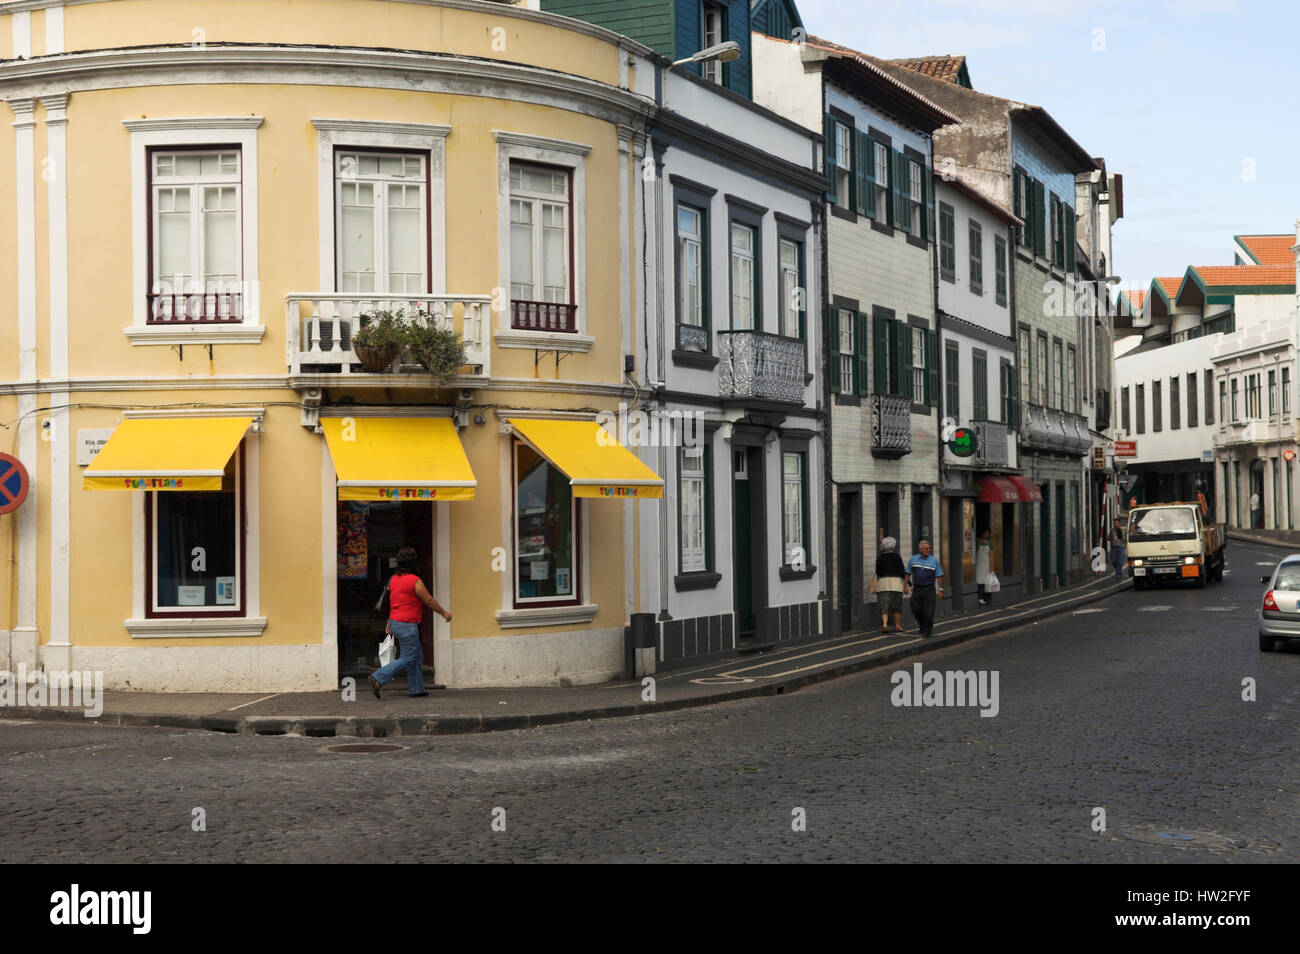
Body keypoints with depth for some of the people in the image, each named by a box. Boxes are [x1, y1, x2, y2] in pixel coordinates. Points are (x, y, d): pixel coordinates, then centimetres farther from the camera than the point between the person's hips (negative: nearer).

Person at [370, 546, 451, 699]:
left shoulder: (394, 579, 7)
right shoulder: (415, 581, -17)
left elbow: (391, 602, 16)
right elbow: (429, 601, -9)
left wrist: (390, 623, 24)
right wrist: (444, 613, 5)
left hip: (395, 622, 9)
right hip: (407, 625, -9)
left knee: (417, 657, 16)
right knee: (407, 659, -3)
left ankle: (416, 689, 18)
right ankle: (378, 678, -12)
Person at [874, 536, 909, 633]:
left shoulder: (879, 558, 3)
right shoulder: (897, 557, -5)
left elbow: (878, 572, 7)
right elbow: (902, 572, -7)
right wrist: (905, 585, -1)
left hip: (883, 582, 2)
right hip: (896, 582, -2)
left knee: (885, 606, 0)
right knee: (896, 606, 10)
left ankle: (884, 624, -18)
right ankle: (897, 626, 14)